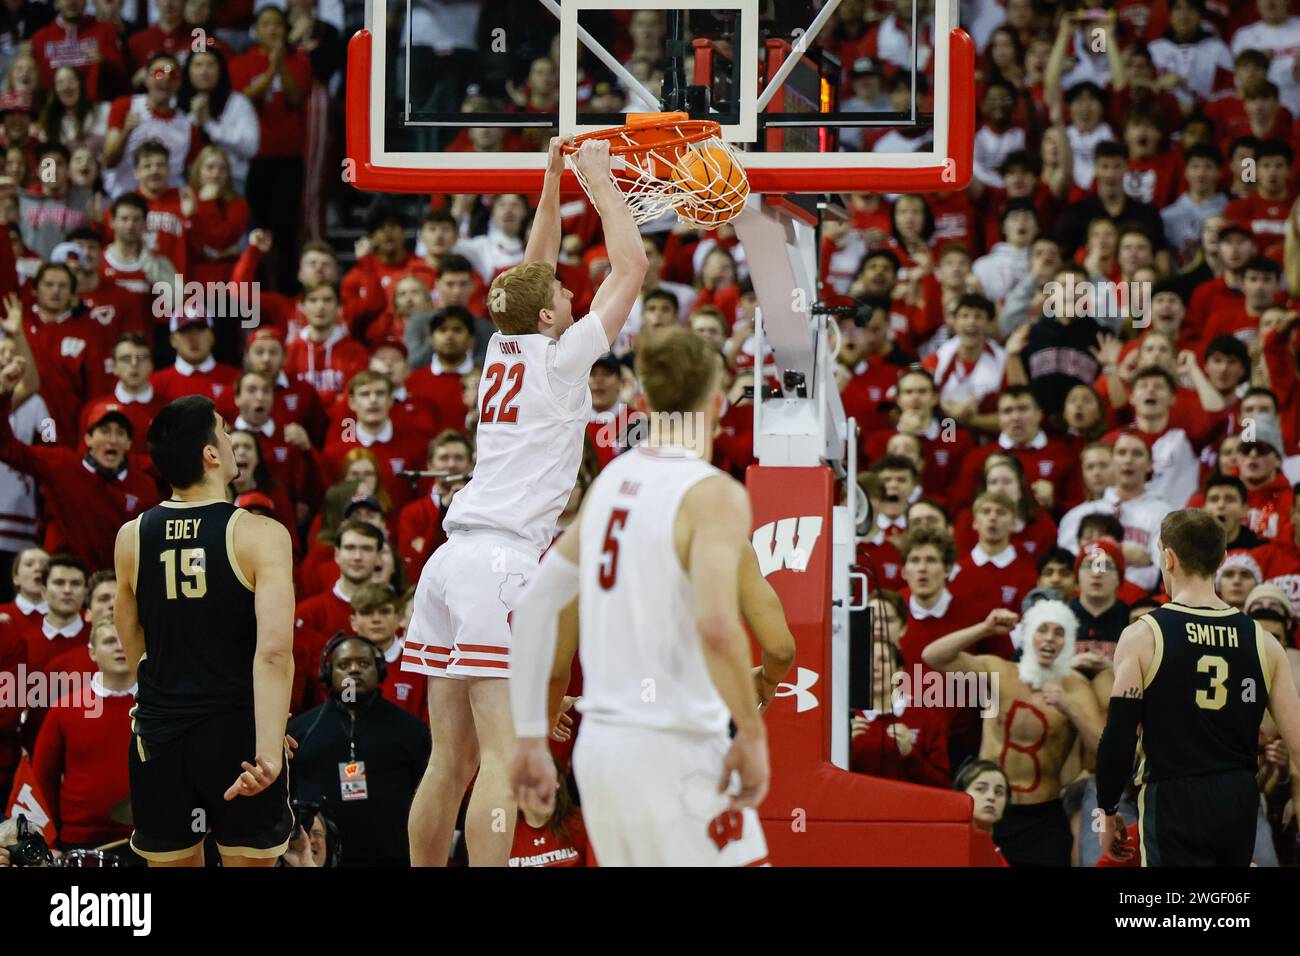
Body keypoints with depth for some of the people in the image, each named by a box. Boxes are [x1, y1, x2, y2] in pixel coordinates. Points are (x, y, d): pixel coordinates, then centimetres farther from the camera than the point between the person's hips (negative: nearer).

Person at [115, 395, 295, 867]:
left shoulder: (131, 538, 2)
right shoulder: (260, 535, -11)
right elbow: (274, 652, -22)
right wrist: (269, 748, -28)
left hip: (158, 737, 3)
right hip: (237, 731, -3)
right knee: (250, 860, 7)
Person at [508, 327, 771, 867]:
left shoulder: (612, 480, 10)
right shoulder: (713, 495, -12)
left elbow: (533, 604, 12)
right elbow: (716, 627, -26)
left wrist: (530, 739, 16)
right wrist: (752, 735, -13)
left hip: (599, 745, 7)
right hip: (673, 754, -7)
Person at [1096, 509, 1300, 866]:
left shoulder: (1143, 636, -6)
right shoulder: (1262, 641, 5)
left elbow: (1119, 740, -8)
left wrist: (1108, 813, 4)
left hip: (1173, 800, -4)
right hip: (1240, 802, 4)